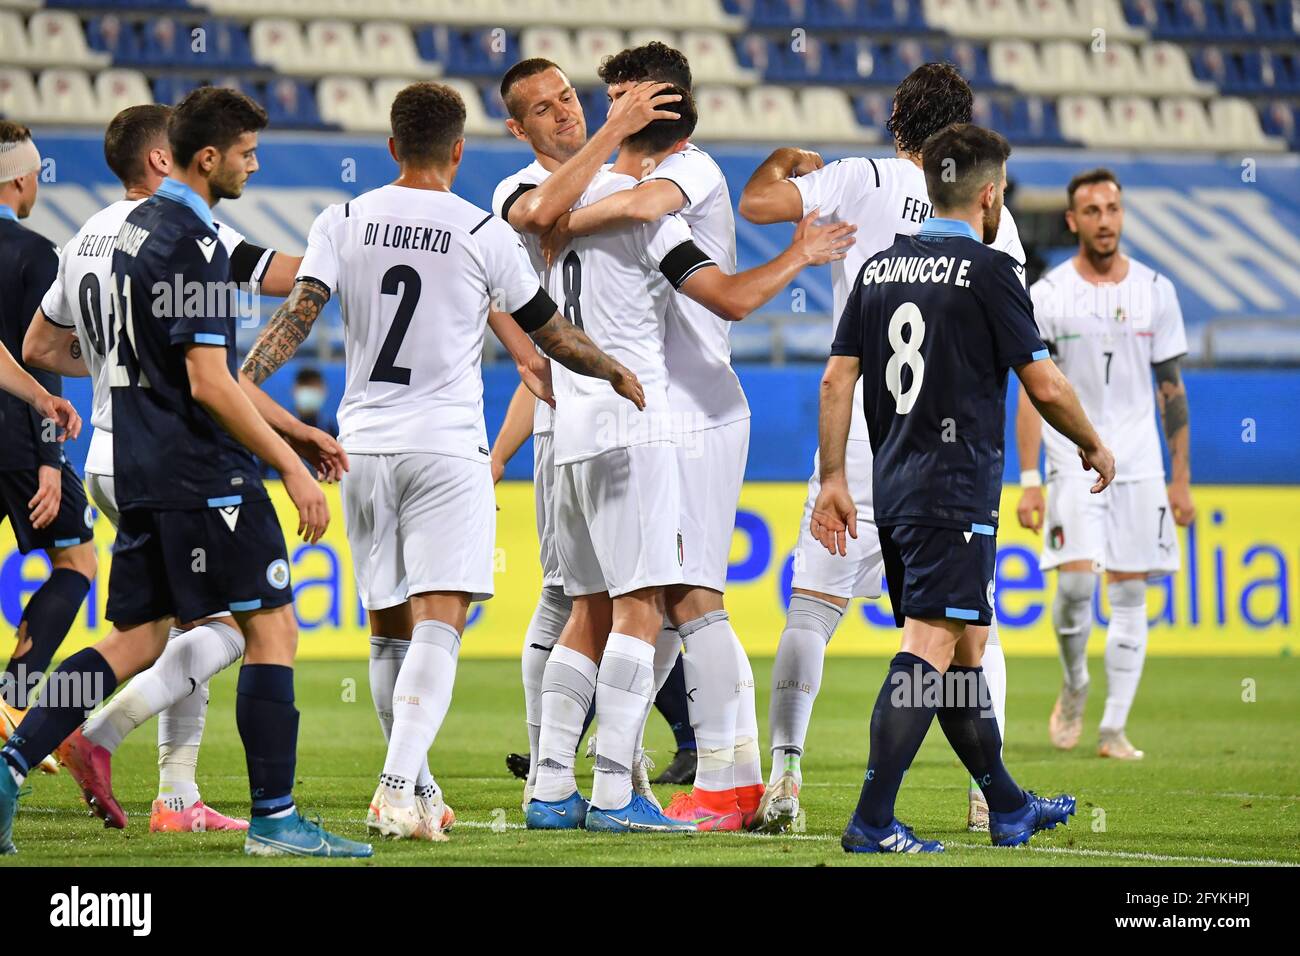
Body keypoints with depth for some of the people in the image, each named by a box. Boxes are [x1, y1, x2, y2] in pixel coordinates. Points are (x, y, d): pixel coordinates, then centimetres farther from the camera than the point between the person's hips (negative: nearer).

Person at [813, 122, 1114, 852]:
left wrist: (834, 478, 12)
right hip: (957, 493, -8)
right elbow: (1044, 385, -7)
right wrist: (1095, 447, 9)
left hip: (894, 491, 8)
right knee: (931, 647, -10)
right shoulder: (987, 271, -9)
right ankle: (873, 821, -18)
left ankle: (1008, 808, 27)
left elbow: (838, 378, 9)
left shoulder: (880, 269, 11)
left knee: (965, 644, 16)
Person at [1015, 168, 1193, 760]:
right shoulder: (1047, 295, -3)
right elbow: (1031, 394, -2)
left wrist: (1181, 479, 5)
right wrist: (1028, 482, -8)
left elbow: (1172, 389, 8)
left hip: (1140, 465, 2)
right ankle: (1074, 686, 10)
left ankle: (1114, 729, 5)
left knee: (1130, 596, 0)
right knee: (1076, 580, -17)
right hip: (1073, 461, -2)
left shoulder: (1155, 290, 4)